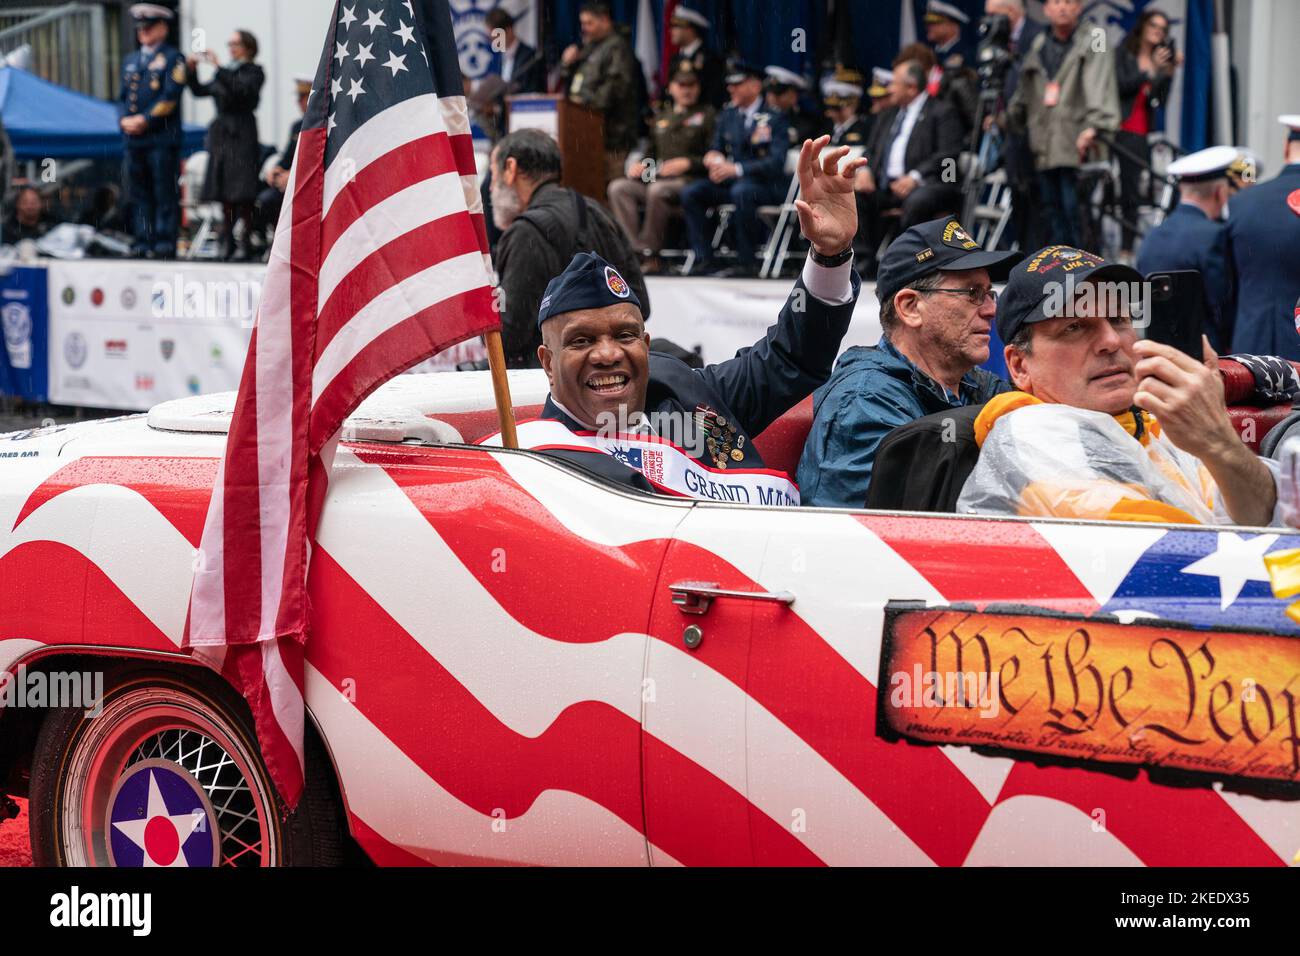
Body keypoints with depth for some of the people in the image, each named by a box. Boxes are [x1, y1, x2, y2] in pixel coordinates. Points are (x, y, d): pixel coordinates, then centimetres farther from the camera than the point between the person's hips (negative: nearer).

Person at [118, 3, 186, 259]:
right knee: (140, 195, 7)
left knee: (165, 195, -5)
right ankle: (143, 244, 10)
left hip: (162, 139, -7)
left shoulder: (173, 58, 0)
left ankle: (165, 245, -5)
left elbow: (170, 96, -10)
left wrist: (145, 120, -14)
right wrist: (124, 120, 0)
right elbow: (124, 96, 19)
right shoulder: (131, 61, 21)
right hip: (135, 140, 7)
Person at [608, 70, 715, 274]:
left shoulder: (707, 114, 9)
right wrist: (640, 165, 8)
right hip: (656, 177, 6)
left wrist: (687, 163, -15)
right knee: (618, 187, -19)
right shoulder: (661, 117, 27)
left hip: (689, 180, -6)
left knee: (657, 190, -38)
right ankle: (637, 250, -29)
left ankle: (651, 255, -31)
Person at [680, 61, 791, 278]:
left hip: (765, 185, -6)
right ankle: (704, 260, -18)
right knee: (690, 193, -17)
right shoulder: (727, 116, 16)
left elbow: (776, 162, -15)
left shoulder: (775, 118, -3)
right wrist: (714, 160, -10)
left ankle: (746, 262, -31)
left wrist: (736, 169, -27)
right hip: (730, 182, 6)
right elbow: (714, 150, 17)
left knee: (741, 191, -39)